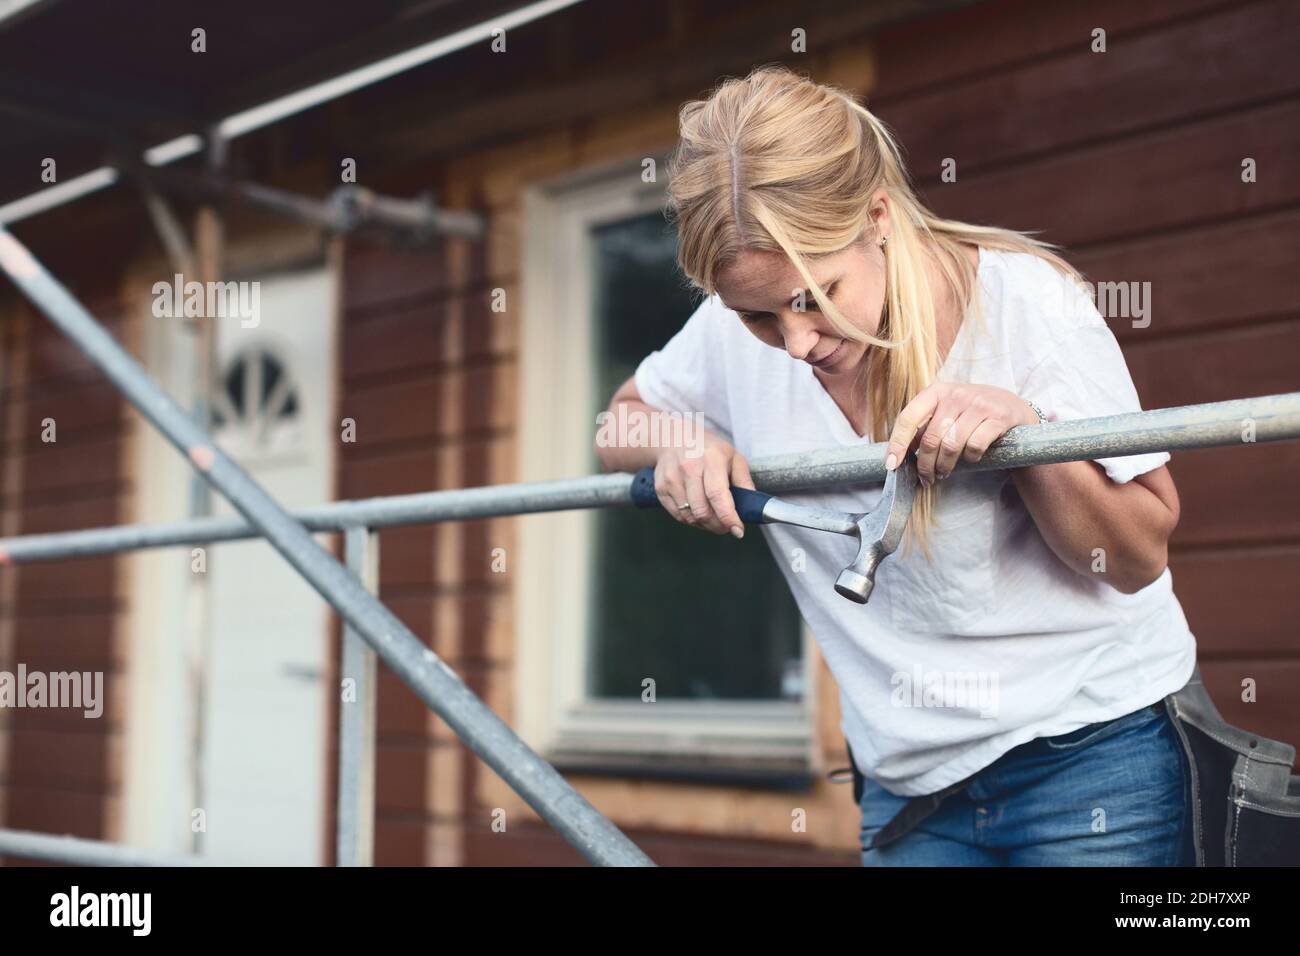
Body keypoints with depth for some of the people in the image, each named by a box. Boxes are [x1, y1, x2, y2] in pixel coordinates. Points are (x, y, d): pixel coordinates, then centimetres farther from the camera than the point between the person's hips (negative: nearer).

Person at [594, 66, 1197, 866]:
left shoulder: (1025, 302, -18)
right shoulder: (733, 331, -7)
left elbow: (1139, 558, -12)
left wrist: (1028, 430, -30)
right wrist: (677, 445, -11)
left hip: (1094, 761, -3)